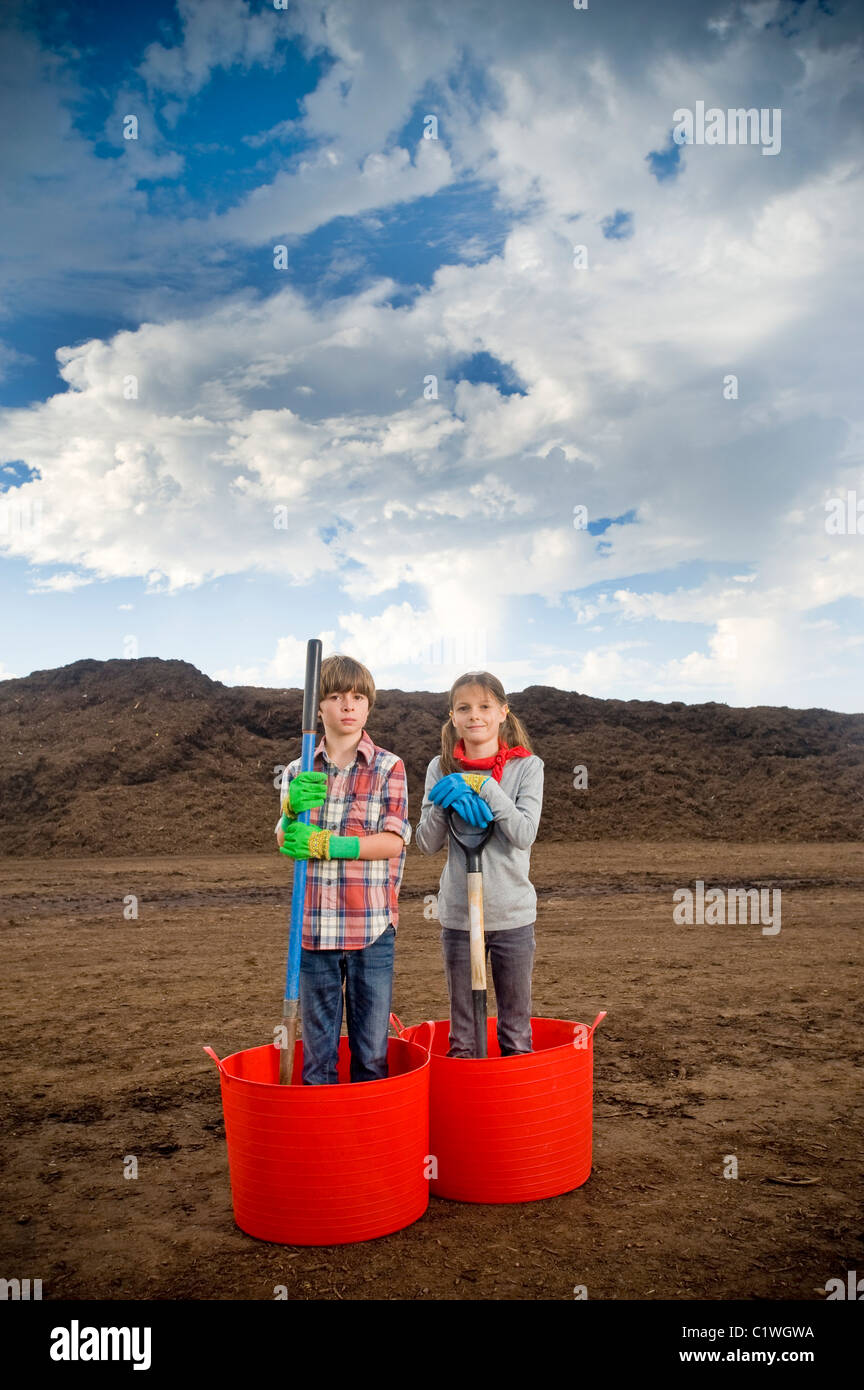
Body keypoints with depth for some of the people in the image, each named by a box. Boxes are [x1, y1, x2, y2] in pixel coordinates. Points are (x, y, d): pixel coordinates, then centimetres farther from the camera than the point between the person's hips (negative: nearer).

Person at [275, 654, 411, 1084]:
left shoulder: (388, 768, -1)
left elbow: (393, 841, -10)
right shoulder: (298, 773, 8)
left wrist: (323, 843, -18)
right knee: (317, 1043, 11)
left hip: (372, 925, -2)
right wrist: (293, 808, -19)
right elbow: (287, 843, 2)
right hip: (314, 924, 2)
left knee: (371, 1046, 8)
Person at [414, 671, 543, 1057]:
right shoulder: (441, 769, 2)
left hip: (513, 913, -1)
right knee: (461, 1032, 13)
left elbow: (525, 834, -16)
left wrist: (483, 787, -21)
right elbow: (427, 844, -3)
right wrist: (445, 803, -20)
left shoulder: (527, 766, -4)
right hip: (458, 913, 2)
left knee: (516, 1031, 11)